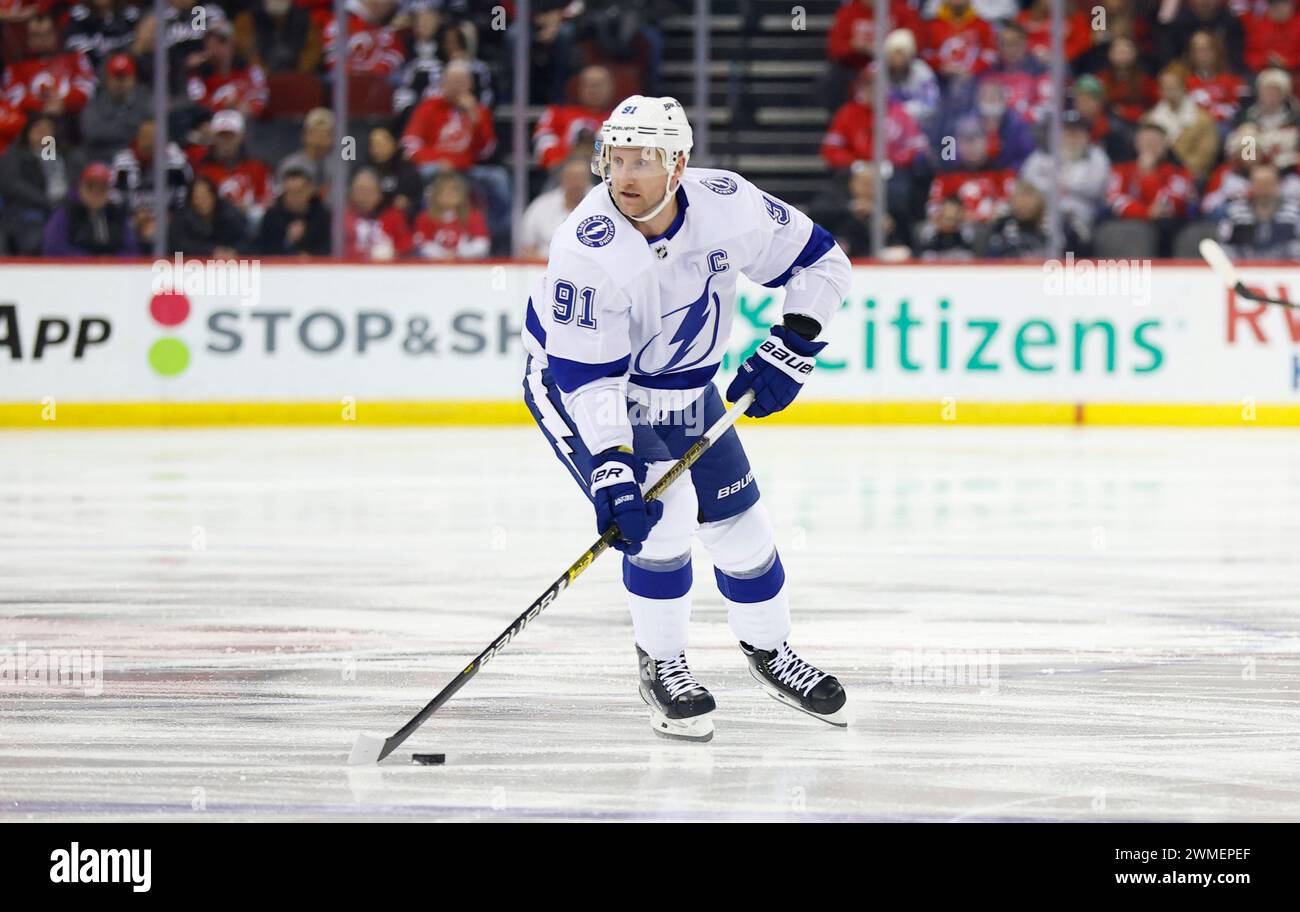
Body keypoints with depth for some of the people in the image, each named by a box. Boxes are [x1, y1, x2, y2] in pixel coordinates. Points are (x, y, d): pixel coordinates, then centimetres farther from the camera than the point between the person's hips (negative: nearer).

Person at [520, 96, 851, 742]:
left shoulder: (729, 204, -21)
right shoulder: (587, 248, -33)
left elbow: (821, 260, -6)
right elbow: (588, 374, -32)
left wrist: (790, 348, -15)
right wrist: (611, 466, -40)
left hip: (685, 386, 5)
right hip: (579, 383, -5)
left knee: (738, 523, 8)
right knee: (661, 513, -21)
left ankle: (770, 652, 33)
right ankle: (661, 666, -1)